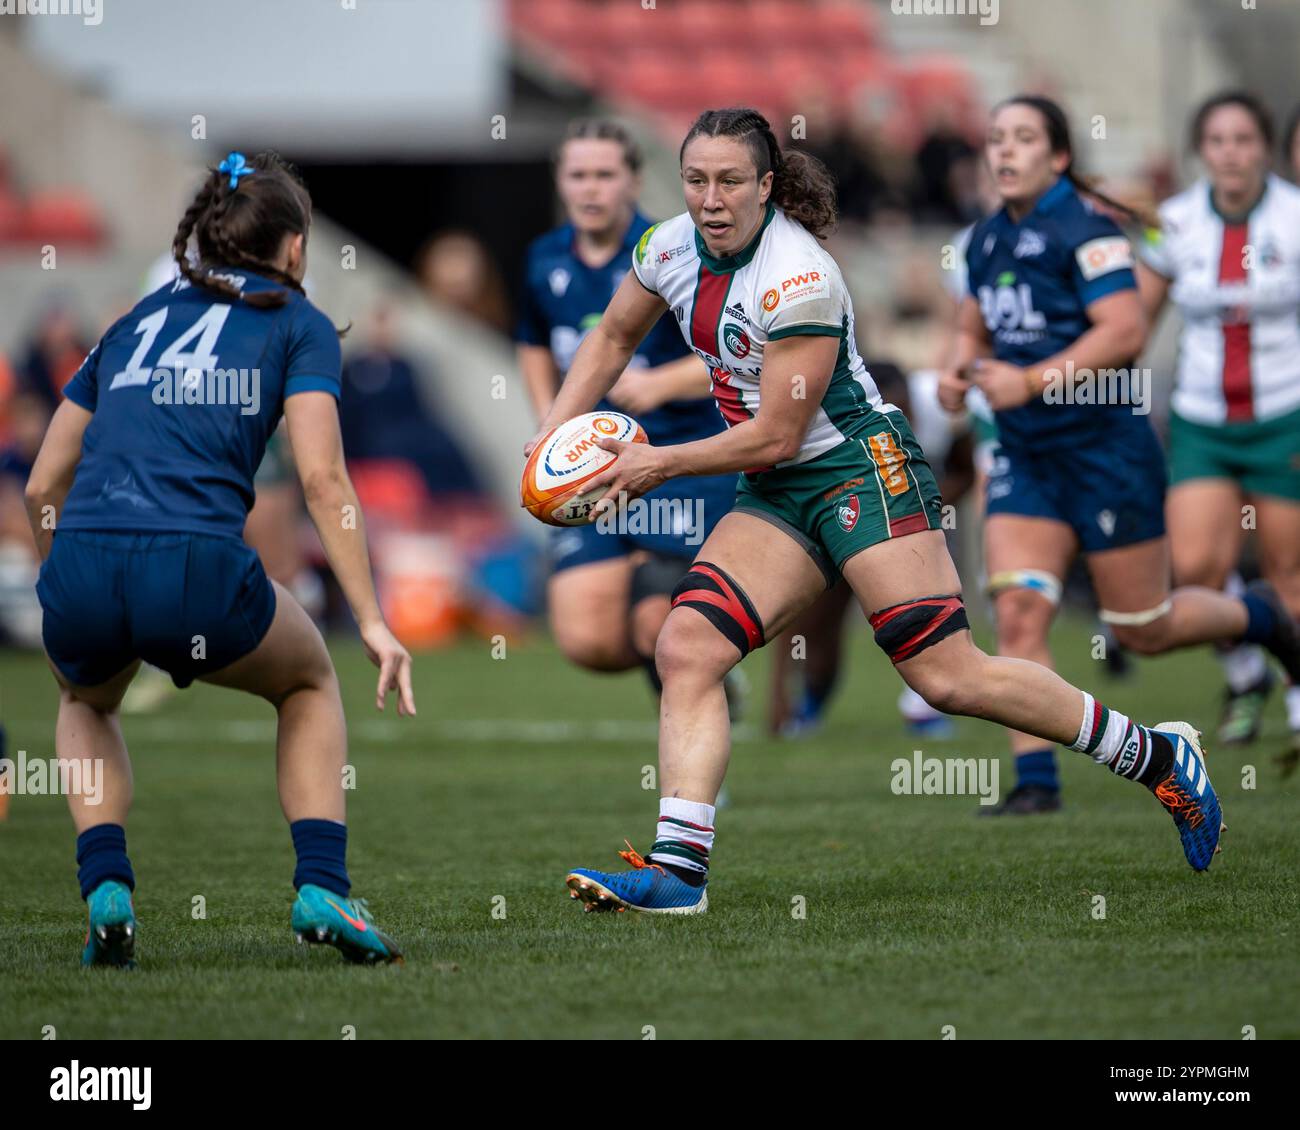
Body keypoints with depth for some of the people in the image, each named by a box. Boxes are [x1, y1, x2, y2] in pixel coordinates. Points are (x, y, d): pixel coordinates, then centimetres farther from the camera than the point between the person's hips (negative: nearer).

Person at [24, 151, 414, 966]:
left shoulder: (136, 320, 27)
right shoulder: (297, 325, 15)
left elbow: (43, 486, 27)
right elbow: (322, 478, 0)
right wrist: (373, 621, 0)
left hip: (79, 567, 3)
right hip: (196, 572, -3)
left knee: (87, 701, 38)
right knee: (310, 682, 29)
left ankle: (106, 888, 14)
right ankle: (321, 887, 10)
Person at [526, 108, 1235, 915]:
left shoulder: (798, 279, -21)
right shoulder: (674, 248, 2)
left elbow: (773, 436, -18)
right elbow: (613, 339, 21)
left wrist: (661, 464, -10)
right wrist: (555, 435, 10)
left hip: (863, 470, -8)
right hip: (776, 494, 8)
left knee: (948, 678, -14)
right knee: (687, 650, -12)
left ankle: (1157, 757, 1)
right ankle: (677, 869, -15)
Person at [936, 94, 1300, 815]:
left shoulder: (1083, 229, -13)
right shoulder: (986, 240, 9)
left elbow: (1125, 329, -22)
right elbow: (974, 328, 24)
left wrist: (1030, 381, -26)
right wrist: (959, 372, 1)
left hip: (1106, 450, -6)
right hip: (1025, 457, 6)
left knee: (1144, 631, 6)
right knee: (1016, 613, -11)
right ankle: (1036, 782, -8)